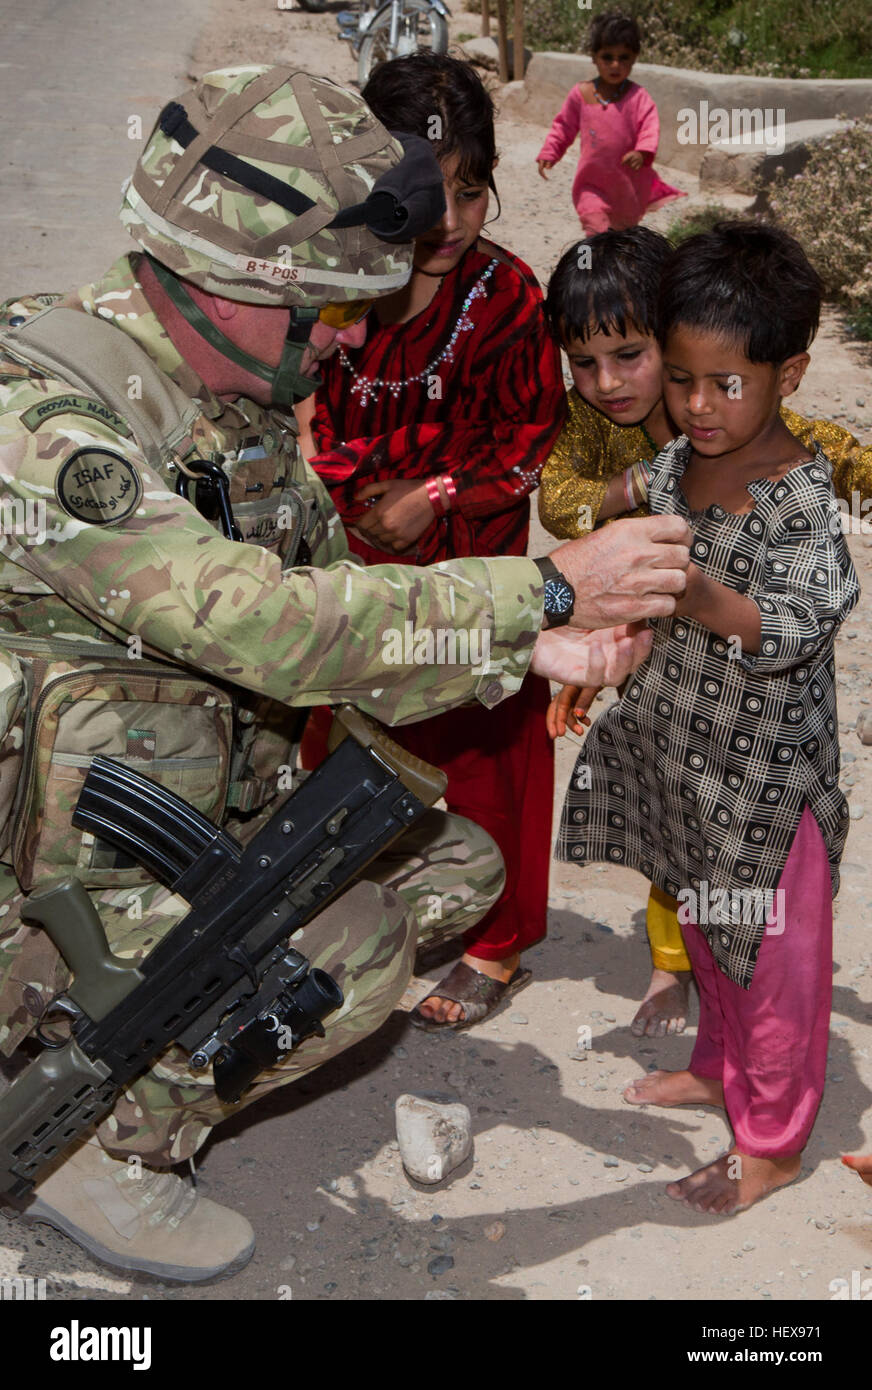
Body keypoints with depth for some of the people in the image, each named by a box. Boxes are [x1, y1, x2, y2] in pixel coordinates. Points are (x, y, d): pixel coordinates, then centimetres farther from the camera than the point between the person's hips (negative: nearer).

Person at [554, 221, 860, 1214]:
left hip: (766, 770, -7)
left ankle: (772, 1141, 26)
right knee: (703, 925, 25)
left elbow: (797, 625, -36)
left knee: (772, 954, 8)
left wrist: (704, 598, -50)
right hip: (681, 752, 7)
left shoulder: (803, 500, -22)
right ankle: (719, 1067, 47)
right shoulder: (672, 467, -1)